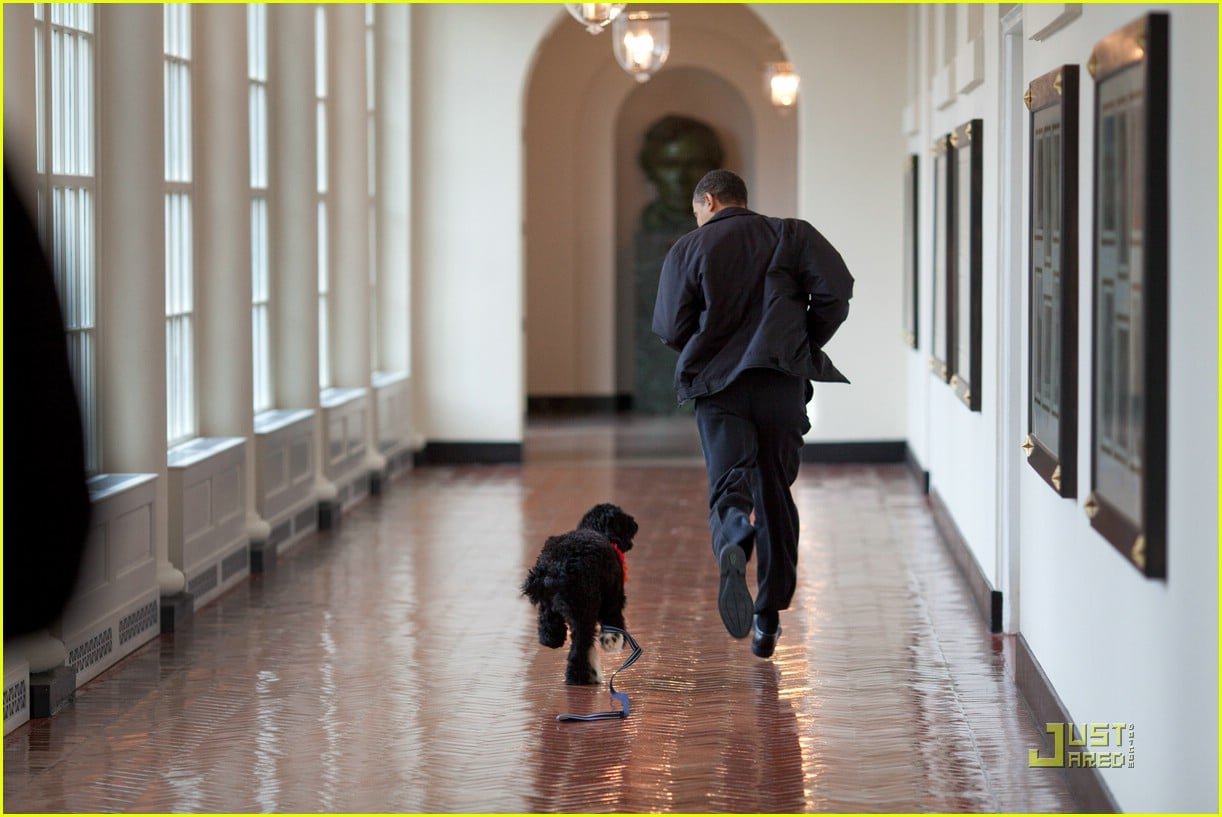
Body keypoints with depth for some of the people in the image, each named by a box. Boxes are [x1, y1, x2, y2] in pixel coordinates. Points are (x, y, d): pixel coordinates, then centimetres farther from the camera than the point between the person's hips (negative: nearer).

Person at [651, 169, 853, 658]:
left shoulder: (688, 250, 6)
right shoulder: (791, 235, 9)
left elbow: (670, 329, 2)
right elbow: (835, 290, -5)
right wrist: (807, 345, 9)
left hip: (717, 385, -1)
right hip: (782, 380, 1)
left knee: (729, 483, -7)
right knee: (775, 494, 11)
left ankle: (732, 549, -43)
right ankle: (769, 619, 14)